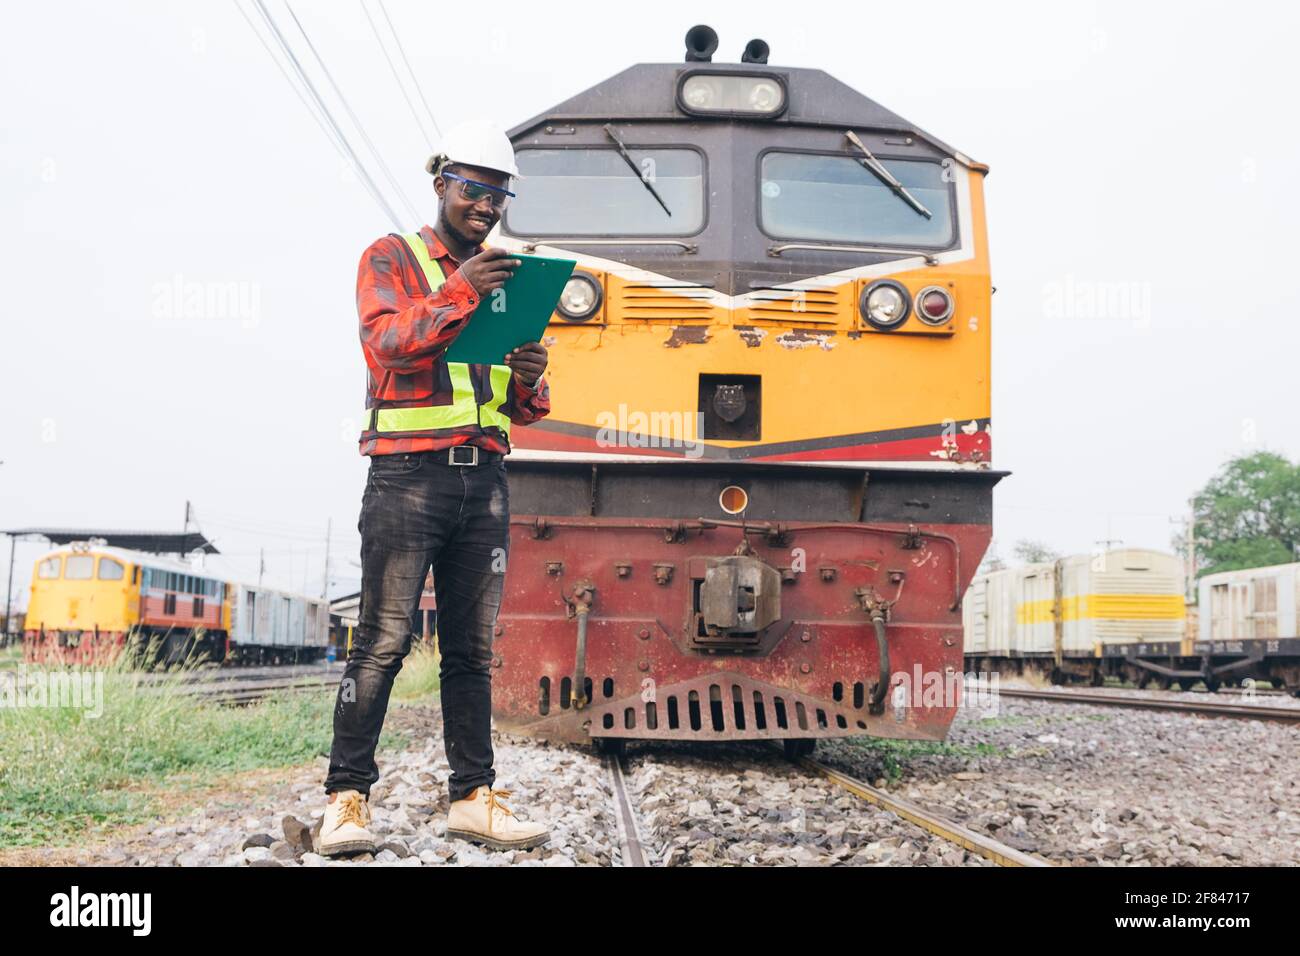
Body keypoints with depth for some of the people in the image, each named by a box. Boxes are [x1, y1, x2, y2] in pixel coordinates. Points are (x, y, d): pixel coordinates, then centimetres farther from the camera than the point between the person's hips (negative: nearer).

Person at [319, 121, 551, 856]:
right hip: (409, 473, -5)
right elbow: (386, 340, -13)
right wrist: (459, 294, -25)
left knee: (473, 650, 6)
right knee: (383, 641, -7)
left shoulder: (506, 278, 20)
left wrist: (529, 382, -4)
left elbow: (526, 409, 20)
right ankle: (348, 799, -3)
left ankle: (474, 798, 10)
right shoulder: (391, 259, 6)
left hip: (485, 481, 5)